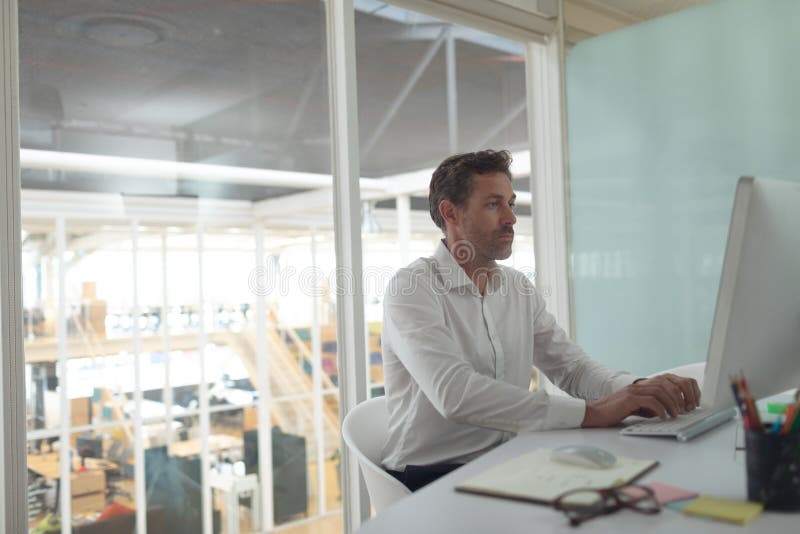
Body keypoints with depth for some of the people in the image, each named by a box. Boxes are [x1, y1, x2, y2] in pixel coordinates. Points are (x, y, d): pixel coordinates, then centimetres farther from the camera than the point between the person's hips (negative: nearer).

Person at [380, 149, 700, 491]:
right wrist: (590, 412, -30)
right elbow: (454, 393, -28)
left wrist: (637, 389, -13)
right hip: (428, 479, -6)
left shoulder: (519, 288, 10)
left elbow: (571, 367, 9)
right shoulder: (411, 289, -14)